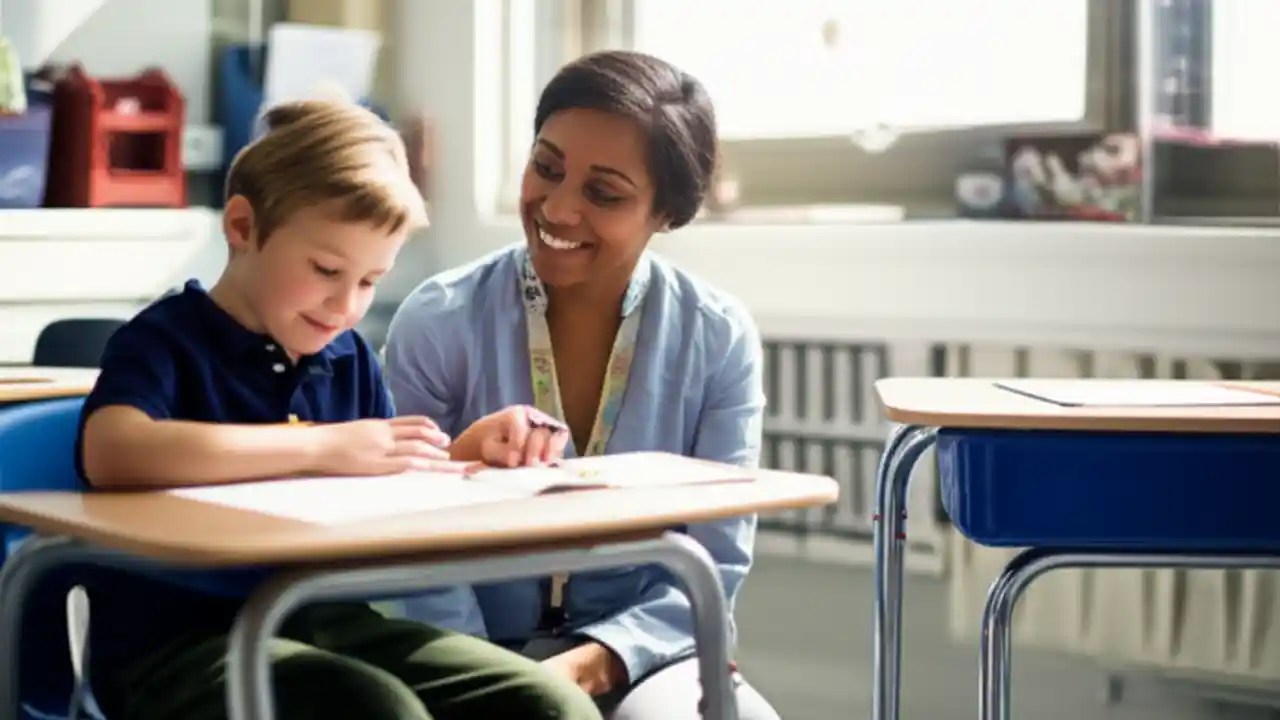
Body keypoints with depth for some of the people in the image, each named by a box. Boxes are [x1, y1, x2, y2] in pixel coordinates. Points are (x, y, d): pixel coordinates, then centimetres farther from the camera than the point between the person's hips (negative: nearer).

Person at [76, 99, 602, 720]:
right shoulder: (167, 340, -7)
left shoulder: (350, 359, 13)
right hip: (180, 644, -6)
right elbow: (112, 455, -29)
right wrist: (324, 446, -24)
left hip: (327, 624, 6)